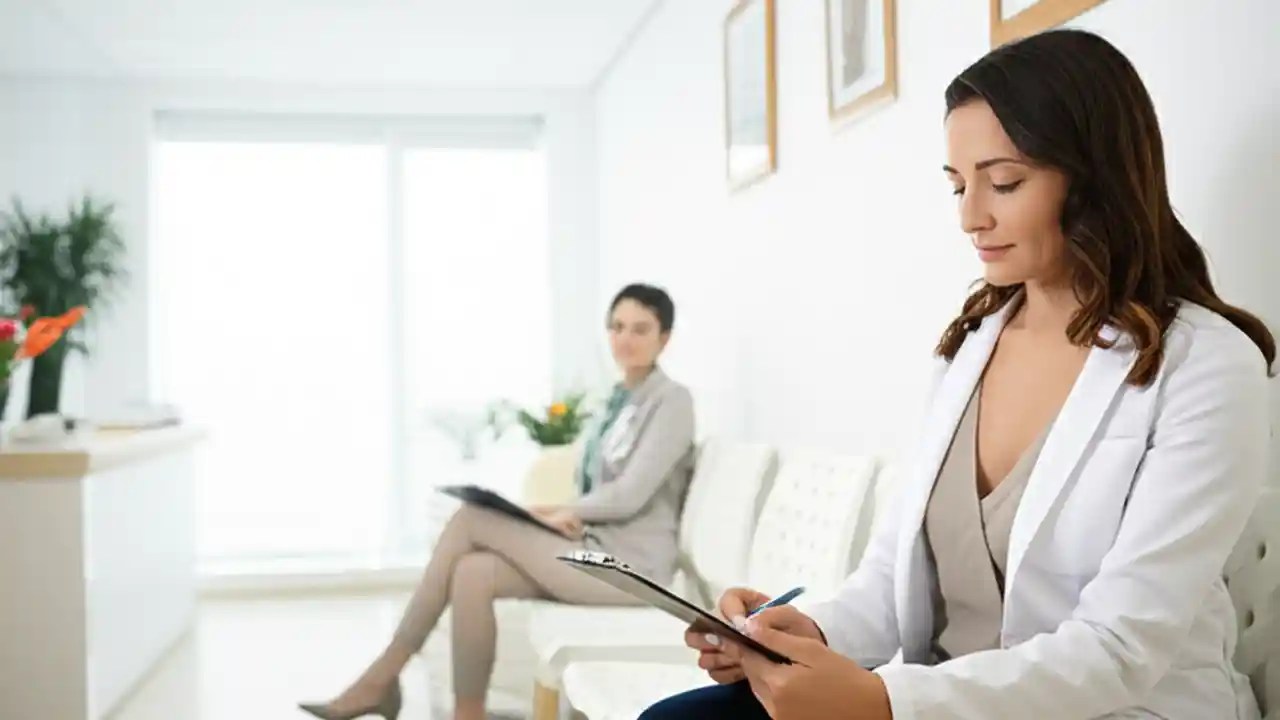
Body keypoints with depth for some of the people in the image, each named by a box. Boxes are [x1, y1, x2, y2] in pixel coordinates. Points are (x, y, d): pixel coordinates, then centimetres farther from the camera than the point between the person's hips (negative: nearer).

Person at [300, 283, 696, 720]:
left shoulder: (672, 401, -6)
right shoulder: (618, 399, 18)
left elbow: (629, 496, -16)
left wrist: (563, 512, -4)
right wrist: (560, 515, -3)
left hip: (630, 564, -7)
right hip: (593, 549, 7)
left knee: (471, 521, -18)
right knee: (474, 572, -20)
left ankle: (383, 677, -11)